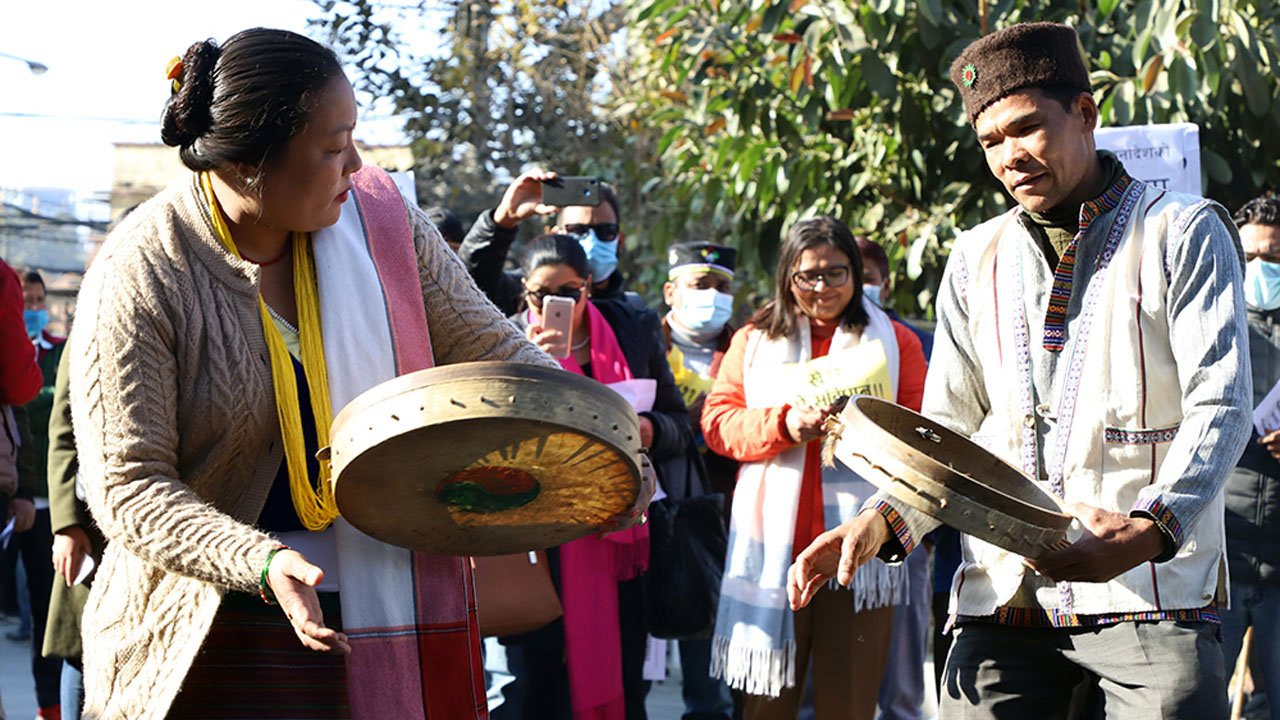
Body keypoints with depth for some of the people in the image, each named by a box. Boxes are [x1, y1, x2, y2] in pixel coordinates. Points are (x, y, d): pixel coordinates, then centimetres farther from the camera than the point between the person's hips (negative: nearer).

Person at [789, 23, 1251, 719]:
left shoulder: (1182, 232, 4)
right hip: (1004, 591, 3)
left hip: (1152, 592, -3)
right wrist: (884, 519, -3)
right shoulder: (976, 260, 17)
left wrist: (1151, 528, -23)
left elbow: (1220, 406, -5)